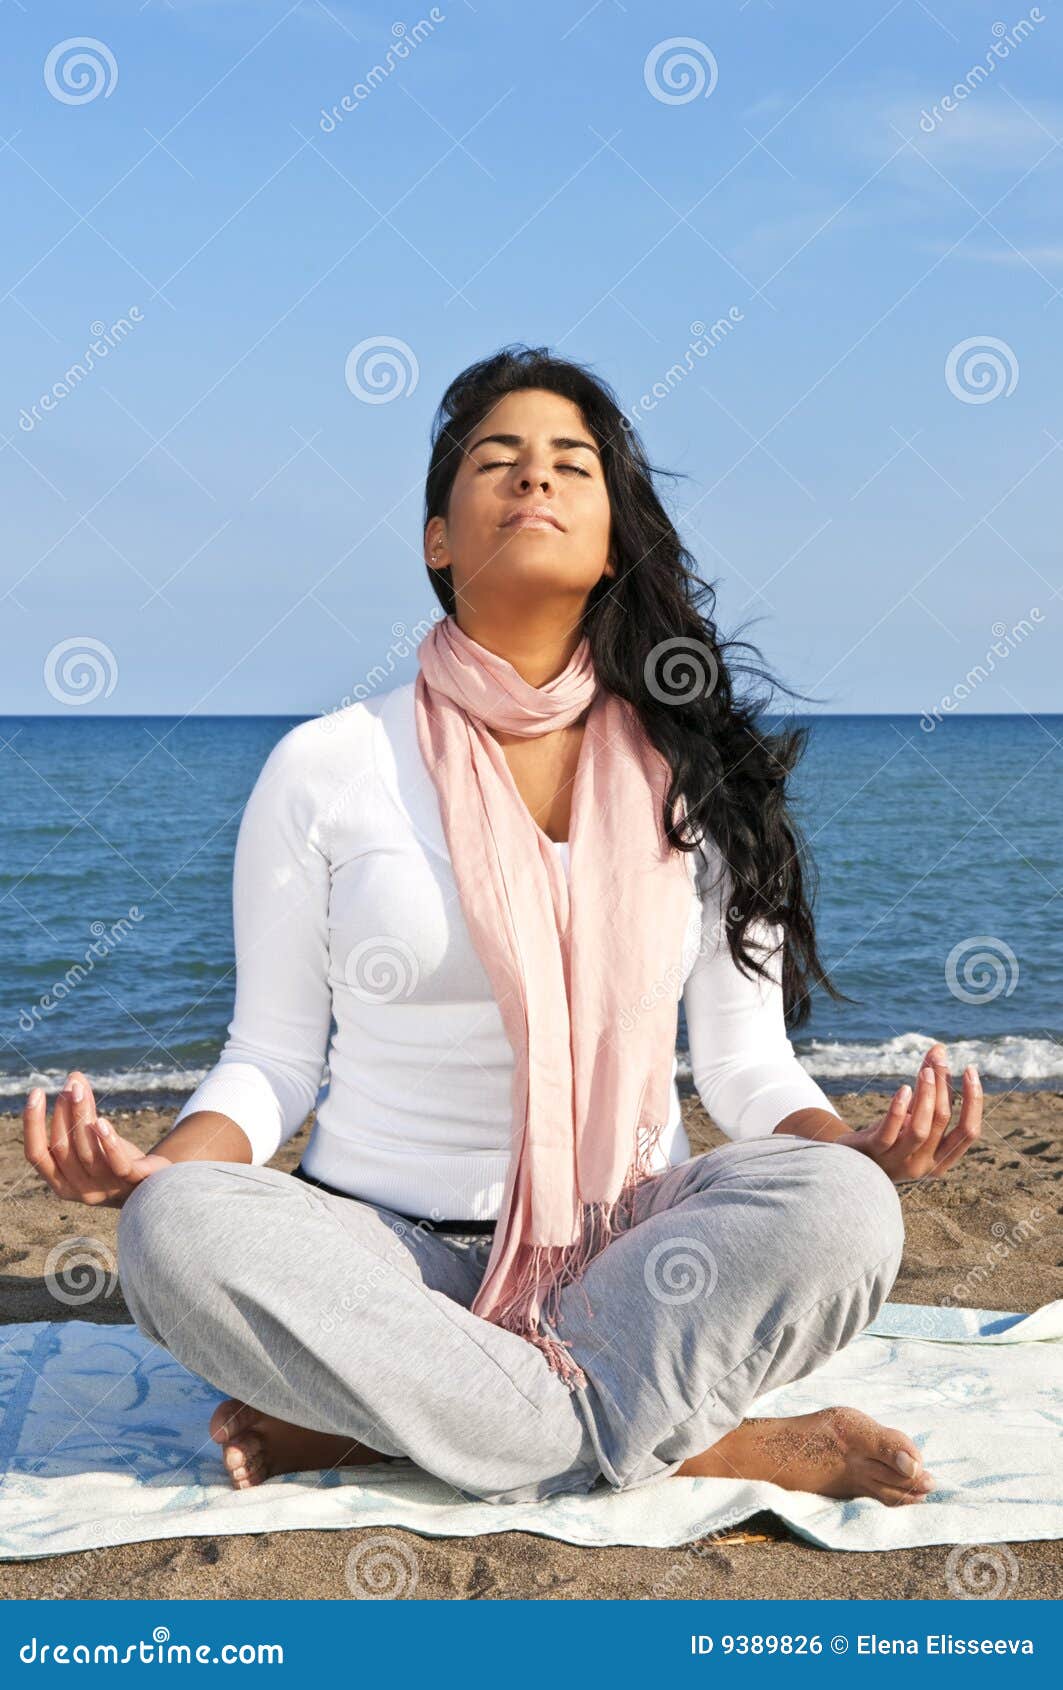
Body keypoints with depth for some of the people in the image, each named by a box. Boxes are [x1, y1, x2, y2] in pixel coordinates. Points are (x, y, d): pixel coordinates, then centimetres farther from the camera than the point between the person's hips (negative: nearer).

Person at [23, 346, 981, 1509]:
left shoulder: (698, 778, 6)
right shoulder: (325, 768, 2)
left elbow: (747, 1066, 5)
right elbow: (272, 1060, 3)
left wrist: (857, 1147, -16)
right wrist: (166, 1164, -18)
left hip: (629, 1253, 1)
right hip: (385, 1251, 0)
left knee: (835, 1209, -29)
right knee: (176, 1235, -32)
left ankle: (371, 1422, -23)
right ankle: (714, 1446, -26)